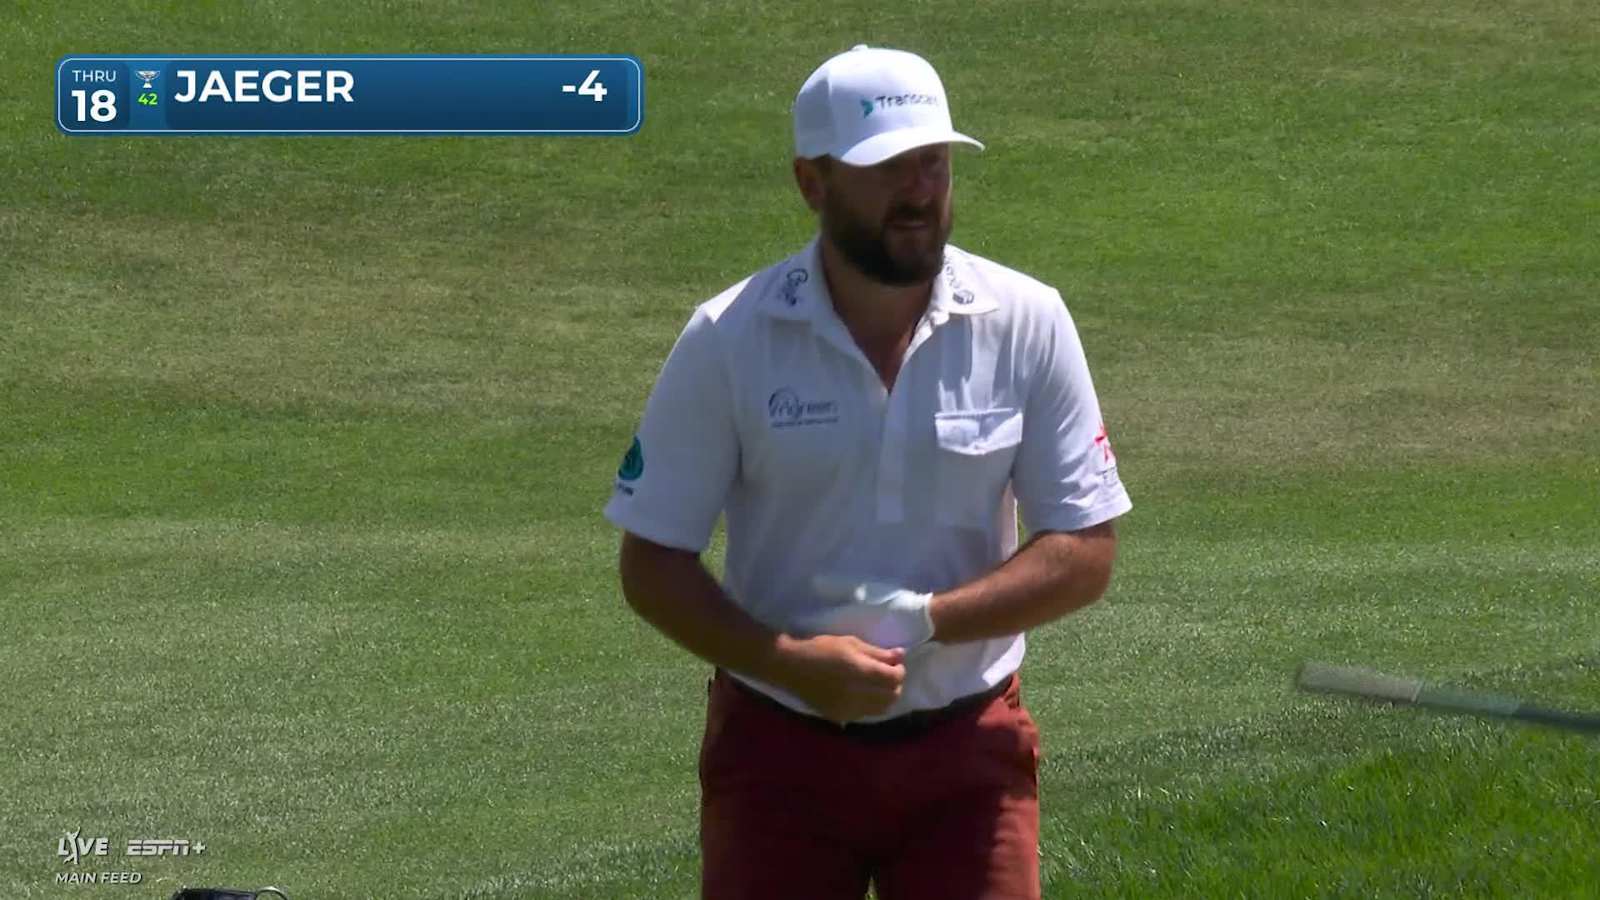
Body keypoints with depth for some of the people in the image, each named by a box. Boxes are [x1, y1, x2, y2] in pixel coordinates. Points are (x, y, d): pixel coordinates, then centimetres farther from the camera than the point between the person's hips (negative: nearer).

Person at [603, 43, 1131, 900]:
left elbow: (1085, 553, -3)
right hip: (779, 746, -1)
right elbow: (652, 564, -5)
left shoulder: (1025, 324, -4)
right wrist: (790, 662, -21)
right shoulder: (727, 342, -7)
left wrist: (927, 622, -18)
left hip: (967, 748, 1)